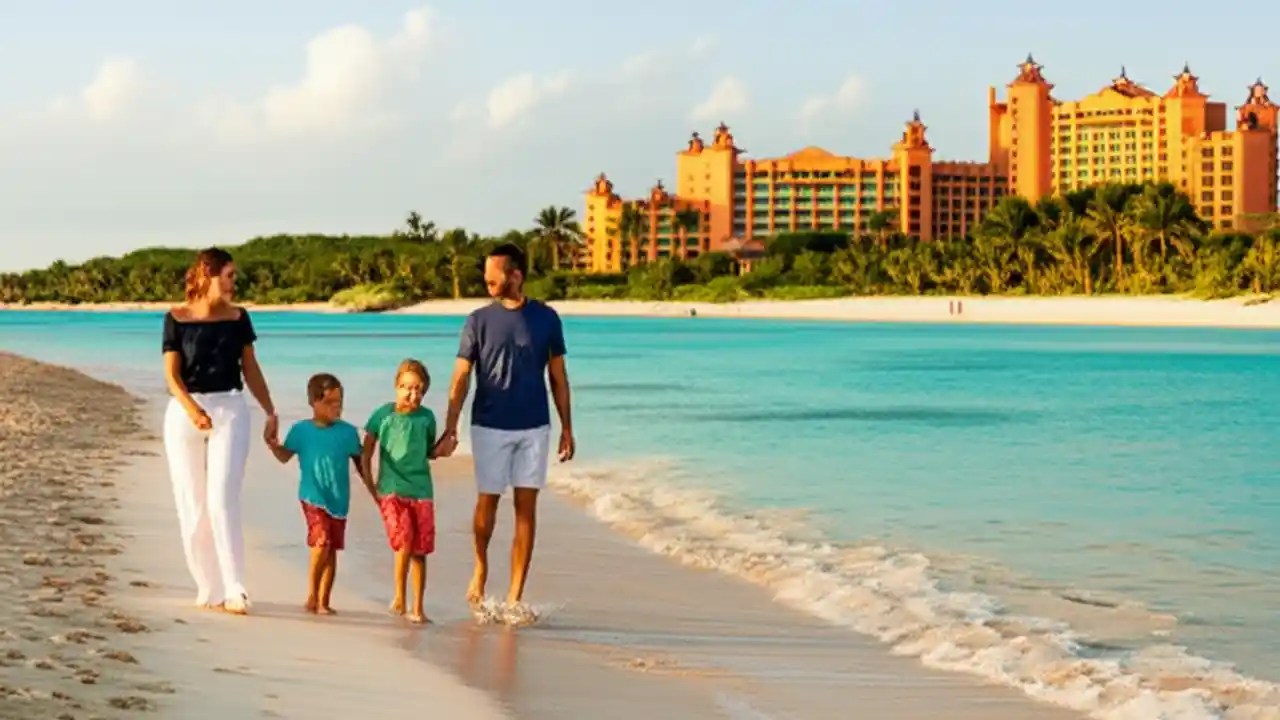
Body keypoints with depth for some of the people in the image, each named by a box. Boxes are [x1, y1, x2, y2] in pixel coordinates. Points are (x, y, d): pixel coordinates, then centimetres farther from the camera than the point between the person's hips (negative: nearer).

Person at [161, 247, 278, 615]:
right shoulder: (177, 318, -2)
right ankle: (207, 588, 13)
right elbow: (172, 374, -7)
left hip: (230, 410, 0)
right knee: (192, 505, 3)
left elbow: (250, 369, 13)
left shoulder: (238, 318, 5)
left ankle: (234, 589, -14)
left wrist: (270, 412, 13)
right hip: (184, 413, 0)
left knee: (222, 500, -12)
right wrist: (191, 409, -24)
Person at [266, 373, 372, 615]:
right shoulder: (301, 430, -2)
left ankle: (323, 602, 16)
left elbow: (360, 464, 8)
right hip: (313, 497, -2)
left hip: (338, 500, 2)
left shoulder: (347, 432, 0)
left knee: (332, 550, 7)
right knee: (321, 542, -18)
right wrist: (272, 444, -16)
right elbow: (285, 456, 4)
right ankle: (312, 594, -2)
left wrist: (374, 493, 9)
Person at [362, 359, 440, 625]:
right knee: (404, 544, -18)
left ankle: (417, 608, 13)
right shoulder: (383, 414, -1)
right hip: (391, 491, -2)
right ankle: (399, 596, 1)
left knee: (420, 551, 3)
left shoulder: (426, 417, 4)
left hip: (421, 491, 2)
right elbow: (366, 451, 6)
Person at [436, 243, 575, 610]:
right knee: (487, 501, 6)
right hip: (489, 427, -1)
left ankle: (515, 595, 3)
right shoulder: (479, 321, -1)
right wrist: (450, 430, -8)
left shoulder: (546, 319, 1)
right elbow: (460, 379, -1)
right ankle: (481, 568, 33)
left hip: (534, 427, 1)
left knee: (526, 507, 0)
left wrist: (567, 427, 6)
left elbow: (558, 377, 8)